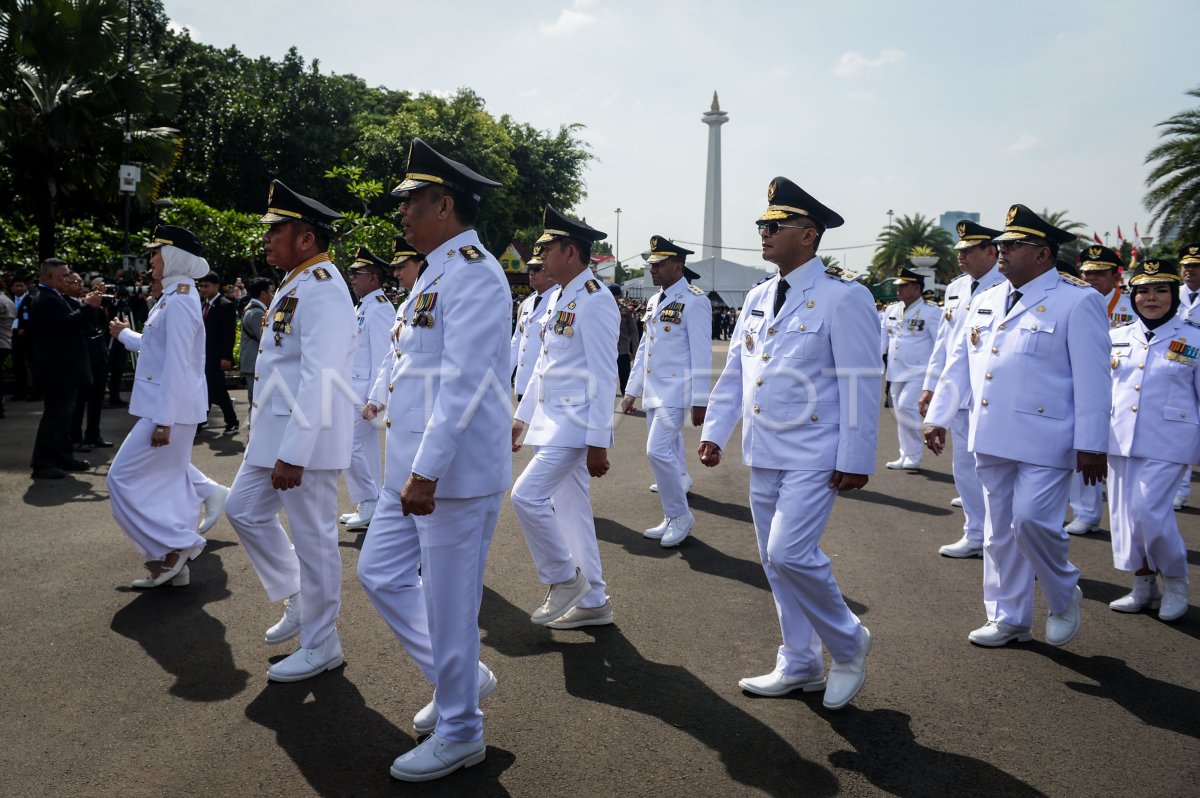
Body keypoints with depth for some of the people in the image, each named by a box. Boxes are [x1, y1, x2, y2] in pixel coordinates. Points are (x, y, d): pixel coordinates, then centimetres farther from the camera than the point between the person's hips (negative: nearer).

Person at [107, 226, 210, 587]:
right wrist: (126, 334, 34)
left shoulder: (179, 302, -19)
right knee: (167, 482, 13)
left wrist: (163, 421, -23)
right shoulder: (175, 297, 12)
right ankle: (174, 561, 20)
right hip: (171, 408, 10)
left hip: (170, 410, -10)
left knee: (124, 479, -4)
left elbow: (177, 365, -23)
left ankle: (174, 546, 1)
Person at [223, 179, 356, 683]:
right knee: (244, 510, 19)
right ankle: (297, 601, 33)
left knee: (312, 538, 1)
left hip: (306, 438, -11)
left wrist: (293, 453, -26)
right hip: (273, 431, 11)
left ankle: (320, 646, 16)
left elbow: (321, 377, -25)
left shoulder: (322, 290, -19)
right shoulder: (295, 284, 13)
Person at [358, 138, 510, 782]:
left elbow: (464, 382, -24)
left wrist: (426, 472, -25)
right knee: (379, 574, 17)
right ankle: (460, 676, 33)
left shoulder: (473, 275, -17)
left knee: (448, 602, 2)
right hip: (415, 469, 10)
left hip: (456, 475, -10)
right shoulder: (433, 273, 14)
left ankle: (459, 733, 22)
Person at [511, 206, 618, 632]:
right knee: (569, 509, 12)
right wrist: (521, 416, 20)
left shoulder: (595, 301, -16)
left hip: (576, 425, -10)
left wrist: (598, 442, -20)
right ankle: (592, 601, 23)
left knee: (527, 496, -13)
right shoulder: (557, 297, 13)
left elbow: (603, 377, -19)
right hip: (553, 422, 10)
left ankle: (563, 579, 6)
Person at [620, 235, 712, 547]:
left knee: (658, 450, -15)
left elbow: (702, 354, -13)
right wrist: (632, 390, 17)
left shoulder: (694, 301, -10)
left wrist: (699, 401, -15)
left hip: (675, 391, -8)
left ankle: (681, 515, 2)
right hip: (653, 392, 8)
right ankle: (672, 520, 21)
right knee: (667, 453, 12)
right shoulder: (655, 301, 14)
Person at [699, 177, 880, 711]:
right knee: (775, 562, 12)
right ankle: (799, 666, 27)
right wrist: (713, 431, 11)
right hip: (763, 455, 8)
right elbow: (734, 371, 17)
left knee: (790, 553, -16)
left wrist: (855, 459, -15)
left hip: (813, 457, -7)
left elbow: (862, 384, -12)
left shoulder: (843, 297, -9)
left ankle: (848, 643, 10)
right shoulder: (757, 297, 12)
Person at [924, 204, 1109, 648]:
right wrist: (937, 417, 12)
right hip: (992, 439, 7)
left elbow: (1092, 380, -10)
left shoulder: (1077, 302, -6)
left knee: (1032, 520, -13)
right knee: (999, 528, 11)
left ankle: (1064, 598, 16)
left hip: (1044, 440, -6)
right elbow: (958, 363, 16)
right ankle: (1009, 618, 25)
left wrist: (1091, 446, -13)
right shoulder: (986, 302, 12)